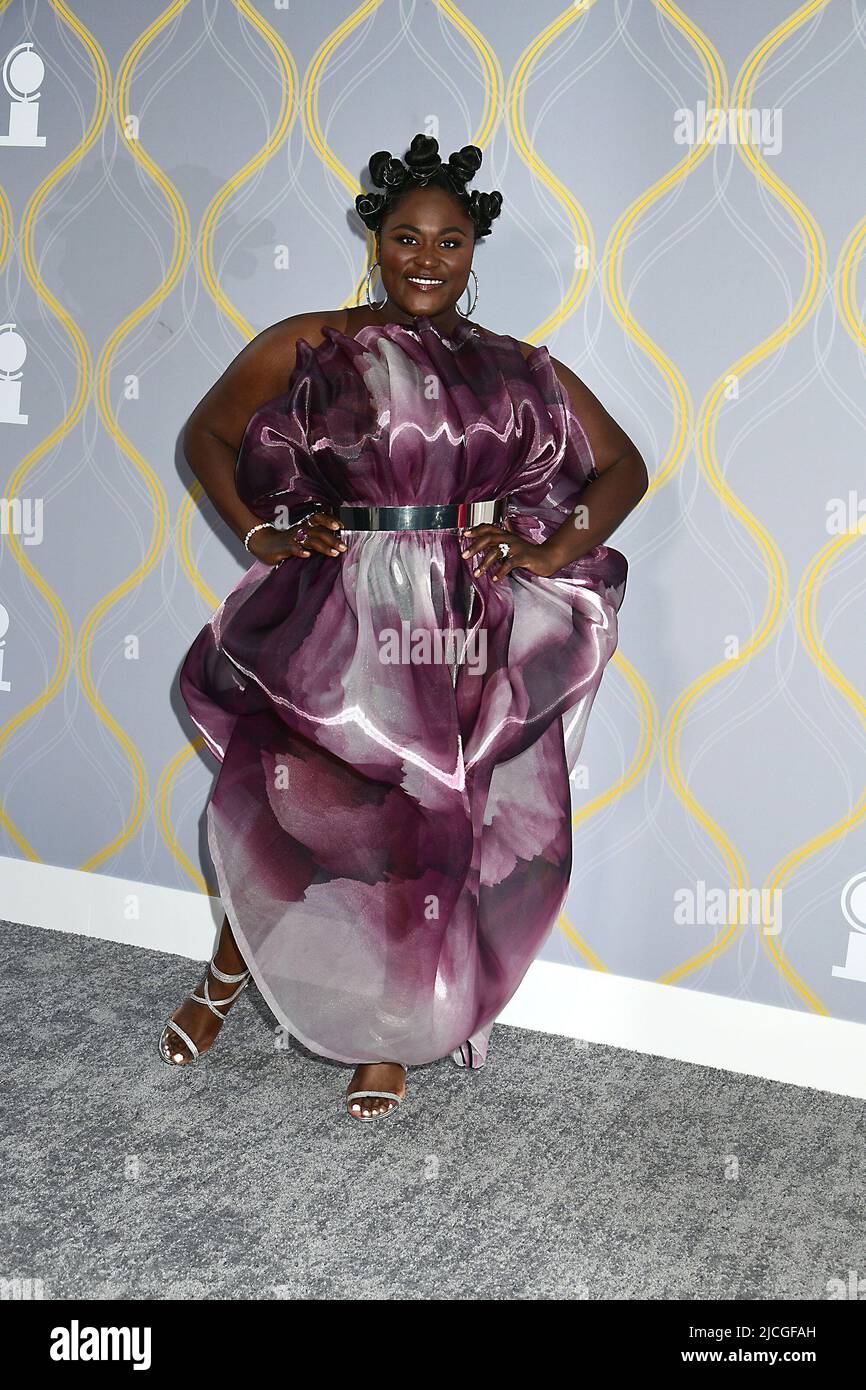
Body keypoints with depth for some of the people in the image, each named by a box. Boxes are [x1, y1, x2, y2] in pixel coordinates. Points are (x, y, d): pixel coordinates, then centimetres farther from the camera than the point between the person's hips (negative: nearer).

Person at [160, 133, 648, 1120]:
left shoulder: (520, 369, 10)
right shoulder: (309, 346, 5)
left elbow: (622, 466, 13)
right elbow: (208, 434, 12)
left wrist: (554, 552, -2)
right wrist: (261, 535, -1)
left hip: (472, 630, 2)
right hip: (341, 619, -1)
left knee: (437, 827, 6)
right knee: (287, 801, -6)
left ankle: (393, 1036, 25)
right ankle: (229, 971, 26)